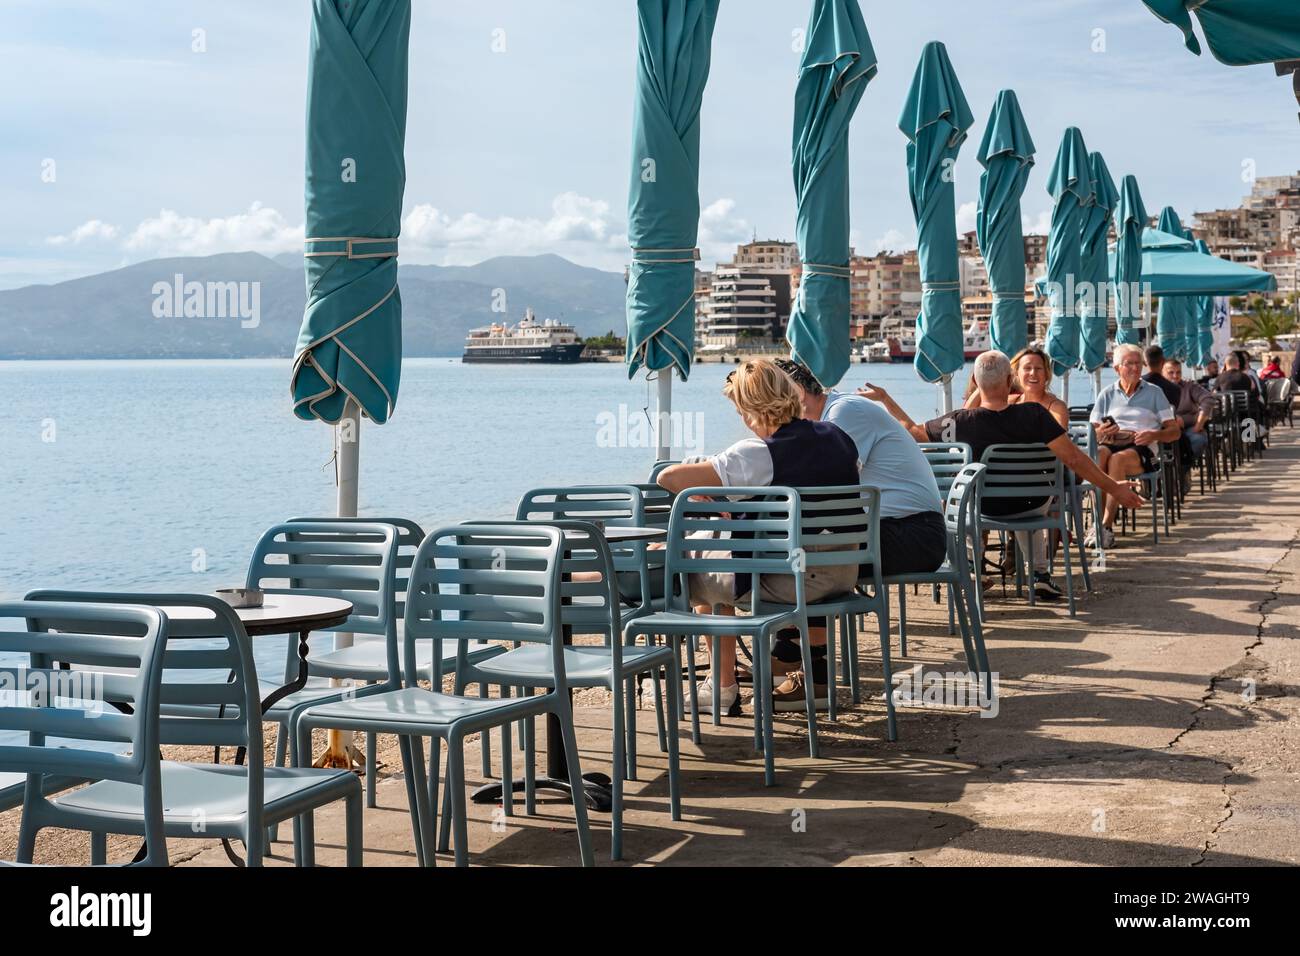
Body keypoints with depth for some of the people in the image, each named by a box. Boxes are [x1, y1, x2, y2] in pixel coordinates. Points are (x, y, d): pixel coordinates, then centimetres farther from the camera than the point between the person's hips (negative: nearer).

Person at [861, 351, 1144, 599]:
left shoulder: (959, 423, -22)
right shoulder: (1033, 414, -26)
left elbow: (910, 430, -4)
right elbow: (1074, 459, -24)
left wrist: (883, 397, 10)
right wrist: (1115, 488, -15)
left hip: (983, 509, 1)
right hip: (1030, 507, -1)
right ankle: (1039, 574, 31)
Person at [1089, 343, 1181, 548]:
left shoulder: (1154, 392, 17)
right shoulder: (1107, 394, 22)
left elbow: (1175, 431, 11)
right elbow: (1092, 432, 15)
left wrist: (1154, 435, -11)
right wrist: (1101, 432, -10)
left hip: (1141, 448, -2)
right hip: (1110, 443, 2)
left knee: (1117, 459, -37)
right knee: (1096, 455, -36)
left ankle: (1107, 525, -40)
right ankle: (1098, 519, -40)